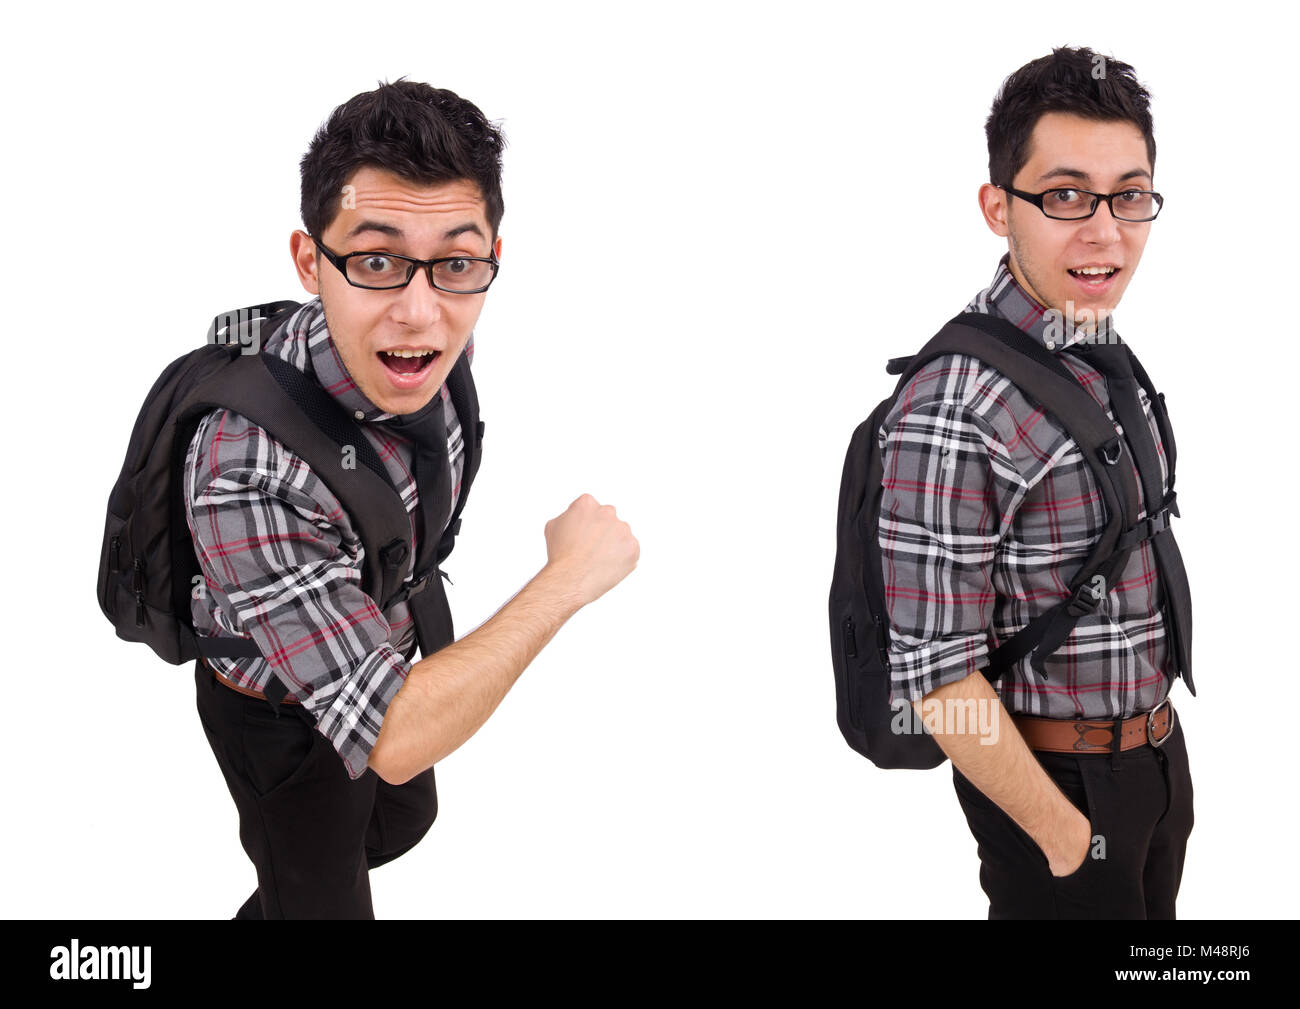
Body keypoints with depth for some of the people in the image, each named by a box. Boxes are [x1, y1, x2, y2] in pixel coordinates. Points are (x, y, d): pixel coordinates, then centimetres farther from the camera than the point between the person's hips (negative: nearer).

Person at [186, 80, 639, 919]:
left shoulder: (434, 332, -23)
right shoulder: (247, 476, -44)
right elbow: (394, 740, -42)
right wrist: (570, 577, -37)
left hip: (388, 648, 7)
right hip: (284, 715, -7)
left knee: (405, 819, 32)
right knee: (322, 896, 18)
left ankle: (275, 901, 60)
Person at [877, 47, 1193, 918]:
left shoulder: (1108, 358, 1)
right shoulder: (953, 413, -26)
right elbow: (934, 676, -25)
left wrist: (1159, 740, 12)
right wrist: (1064, 834, -17)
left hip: (1156, 747, 8)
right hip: (1058, 778, -8)